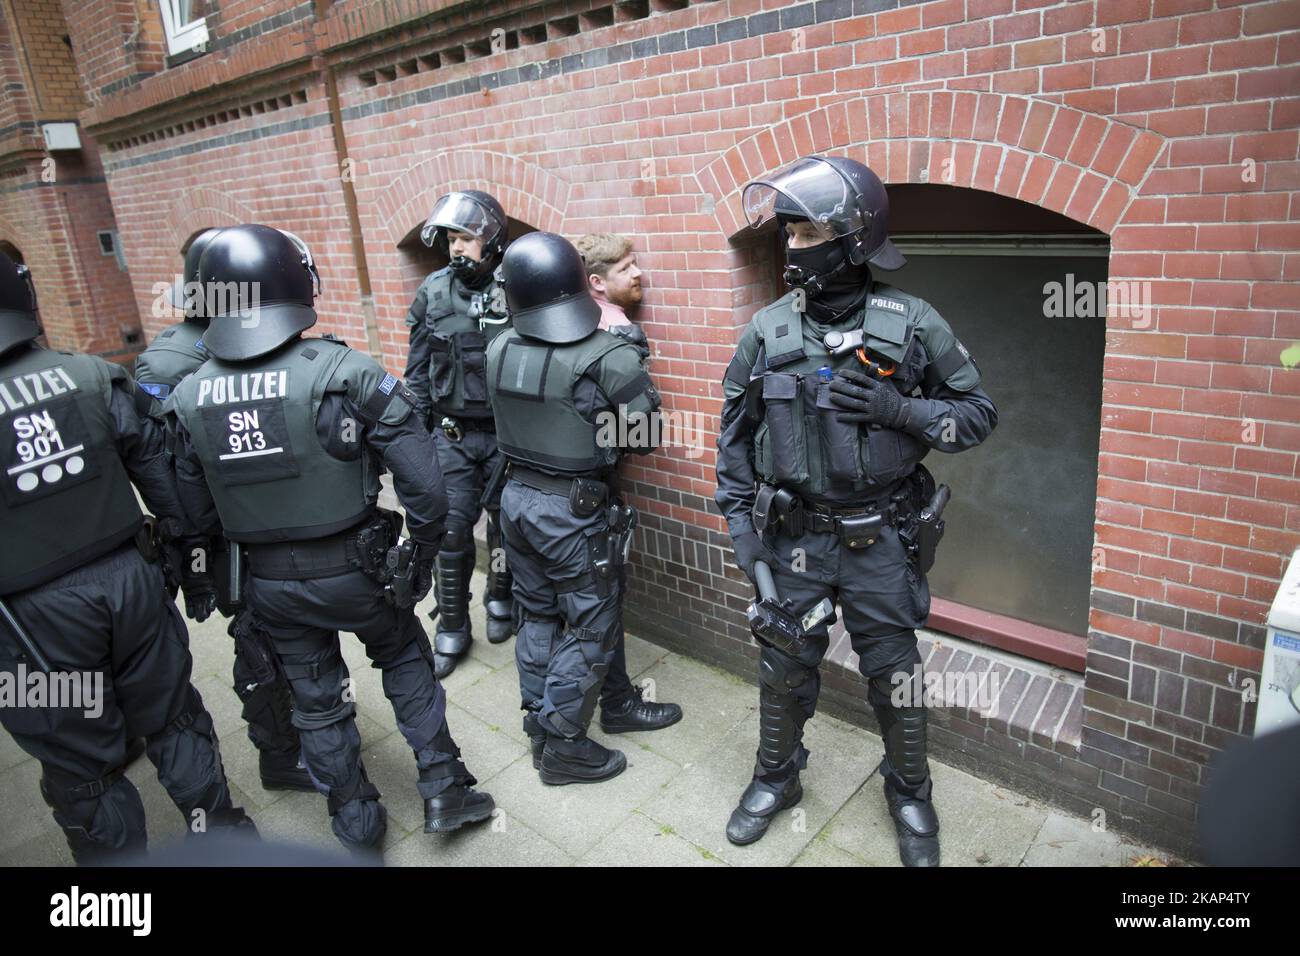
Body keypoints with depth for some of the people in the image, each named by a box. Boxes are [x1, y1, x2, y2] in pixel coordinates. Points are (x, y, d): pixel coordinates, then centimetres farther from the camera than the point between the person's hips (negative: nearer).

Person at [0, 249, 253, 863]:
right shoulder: (93, 377, -6)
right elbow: (158, 467, -1)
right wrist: (185, 541, 10)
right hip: (128, 577, 3)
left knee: (82, 768, 15)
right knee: (172, 720, 20)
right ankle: (221, 833, 35)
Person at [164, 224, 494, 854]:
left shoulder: (188, 398, -6)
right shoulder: (346, 374, -19)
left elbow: (199, 513, 3)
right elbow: (424, 486, -20)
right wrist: (422, 555, -4)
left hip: (267, 584, 3)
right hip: (353, 570, -3)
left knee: (316, 702, 20)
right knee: (404, 659, 24)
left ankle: (357, 830, 37)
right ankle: (443, 790, 29)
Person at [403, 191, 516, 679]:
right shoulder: (434, 292, 0)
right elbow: (418, 369, 7)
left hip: (508, 434, -1)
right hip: (452, 434, 2)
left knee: (506, 524, 13)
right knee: (451, 530, 3)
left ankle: (500, 598, 38)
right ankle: (452, 627, 18)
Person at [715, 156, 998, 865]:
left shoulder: (911, 323, -7)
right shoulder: (767, 330, -2)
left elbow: (978, 414, -2)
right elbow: (735, 435, 5)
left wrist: (896, 410, -20)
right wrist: (740, 526, 1)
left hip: (880, 540, -1)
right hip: (792, 538, 2)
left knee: (895, 676, 13)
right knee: (784, 671, 16)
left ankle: (910, 794, 39)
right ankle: (775, 779, 41)